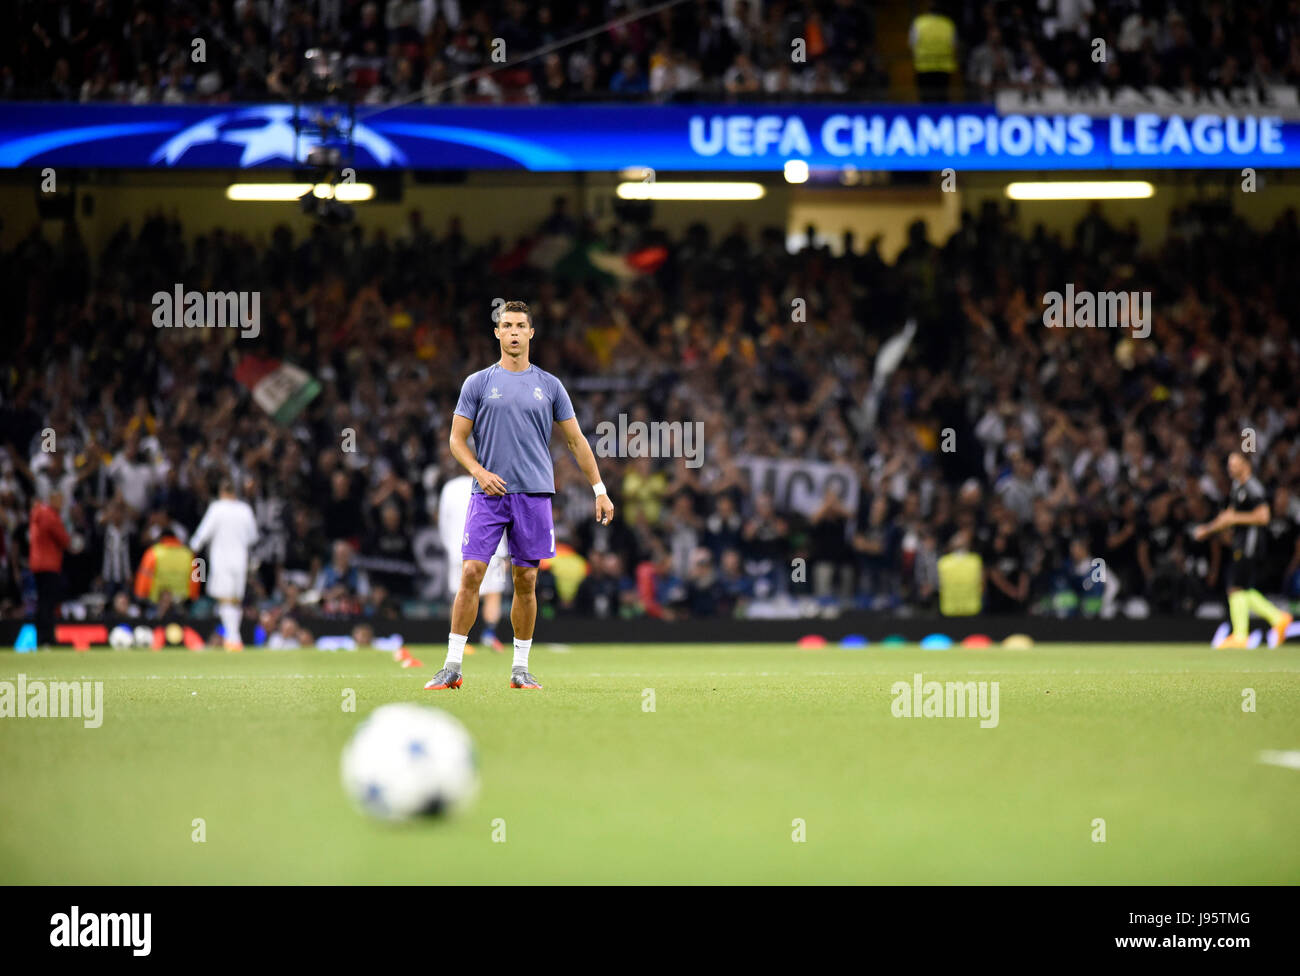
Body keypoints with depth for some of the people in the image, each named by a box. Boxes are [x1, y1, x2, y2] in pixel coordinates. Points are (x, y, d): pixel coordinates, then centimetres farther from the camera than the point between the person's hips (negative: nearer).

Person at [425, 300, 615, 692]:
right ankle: (452, 667, -6)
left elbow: (576, 440, 14)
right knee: (471, 575, -9)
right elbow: (457, 439, 6)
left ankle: (521, 668, 11)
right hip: (488, 494, -1)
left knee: (526, 582, 2)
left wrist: (599, 489, 9)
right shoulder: (478, 383, 6)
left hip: (534, 496, 1)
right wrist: (480, 472, -12)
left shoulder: (549, 385, 10)